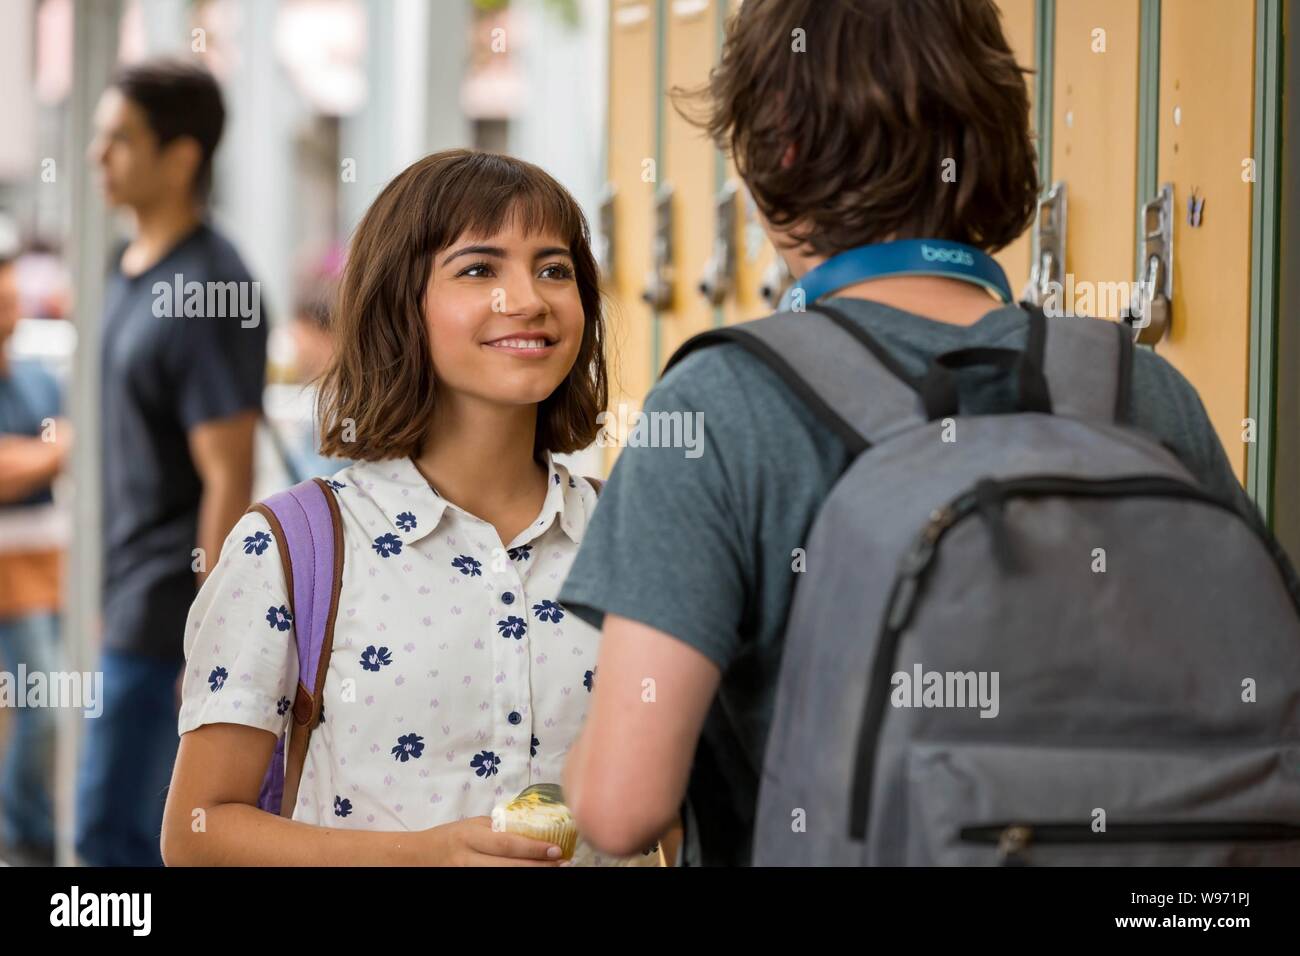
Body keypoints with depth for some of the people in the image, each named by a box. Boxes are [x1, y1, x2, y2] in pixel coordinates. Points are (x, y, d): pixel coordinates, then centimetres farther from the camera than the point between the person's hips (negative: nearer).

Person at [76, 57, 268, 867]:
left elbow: (229, 479, -20)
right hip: (137, 588, 9)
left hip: (172, 602, -9)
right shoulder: (133, 269, 11)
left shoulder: (206, 293, -18)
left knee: (113, 827, -5)